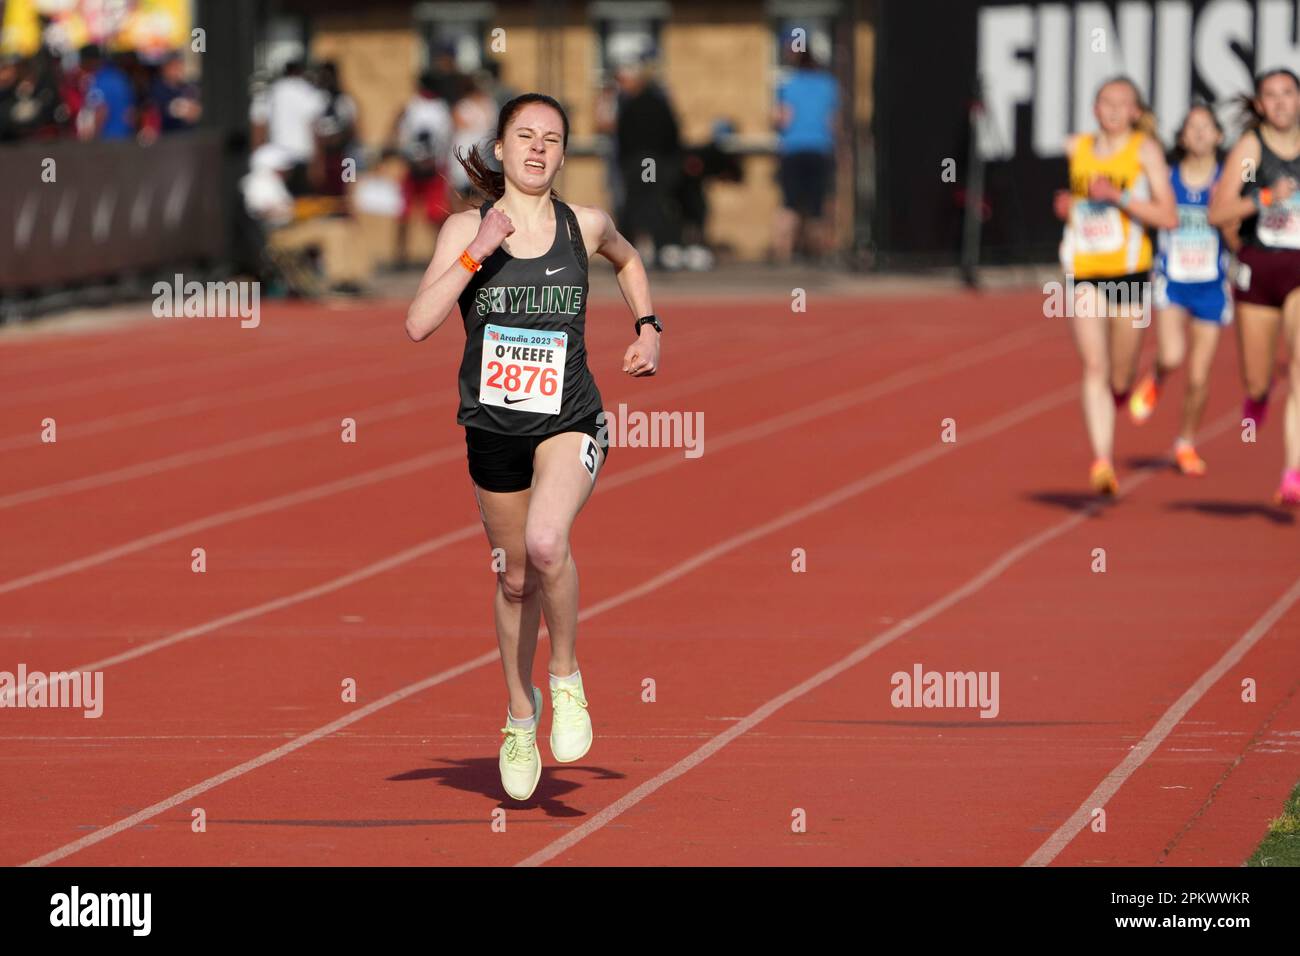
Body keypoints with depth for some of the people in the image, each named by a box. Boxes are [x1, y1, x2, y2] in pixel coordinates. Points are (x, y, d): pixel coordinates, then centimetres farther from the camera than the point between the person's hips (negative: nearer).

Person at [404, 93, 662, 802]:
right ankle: (521, 713, 38)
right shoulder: (466, 229, -5)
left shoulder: (585, 226, -2)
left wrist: (648, 330, 12)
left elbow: (628, 261, 24)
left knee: (545, 543, -29)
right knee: (515, 579, 14)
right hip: (492, 426, 2)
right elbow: (419, 324, -17)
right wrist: (478, 252, -22)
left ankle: (566, 678, -5)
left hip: (569, 423, -2)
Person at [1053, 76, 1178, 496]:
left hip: (1129, 271, -1)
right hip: (1083, 271, 2)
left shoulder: (1145, 149, -3)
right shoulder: (1076, 148, 8)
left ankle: (1122, 387, 48)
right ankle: (1102, 462, -24)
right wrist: (1068, 204, 6)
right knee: (1094, 368, -16)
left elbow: (1168, 217, -10)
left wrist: (1118, 197, -19)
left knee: (1120, 378, 9)